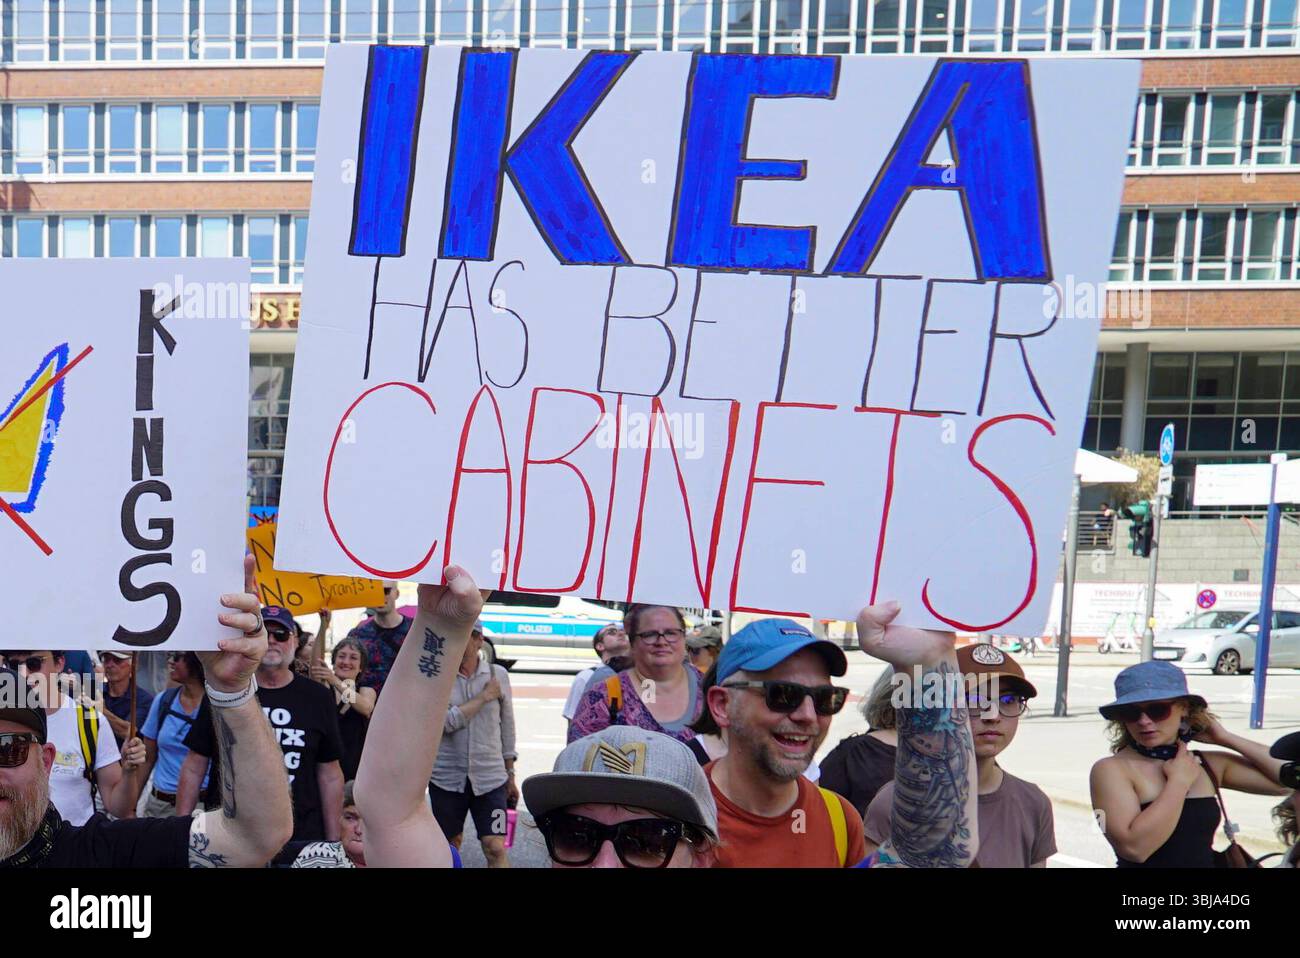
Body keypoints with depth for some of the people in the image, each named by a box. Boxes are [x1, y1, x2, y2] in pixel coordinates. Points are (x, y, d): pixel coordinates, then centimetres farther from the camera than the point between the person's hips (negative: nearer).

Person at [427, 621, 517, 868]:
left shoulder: (498, 675, 1)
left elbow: (507, 727, 8)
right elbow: (446, 722, -17)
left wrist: (510, 775, 11)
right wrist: (484, 697, -13)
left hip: (490, 778, 0)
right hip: (446, 779, 0)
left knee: (496, 849, -5)